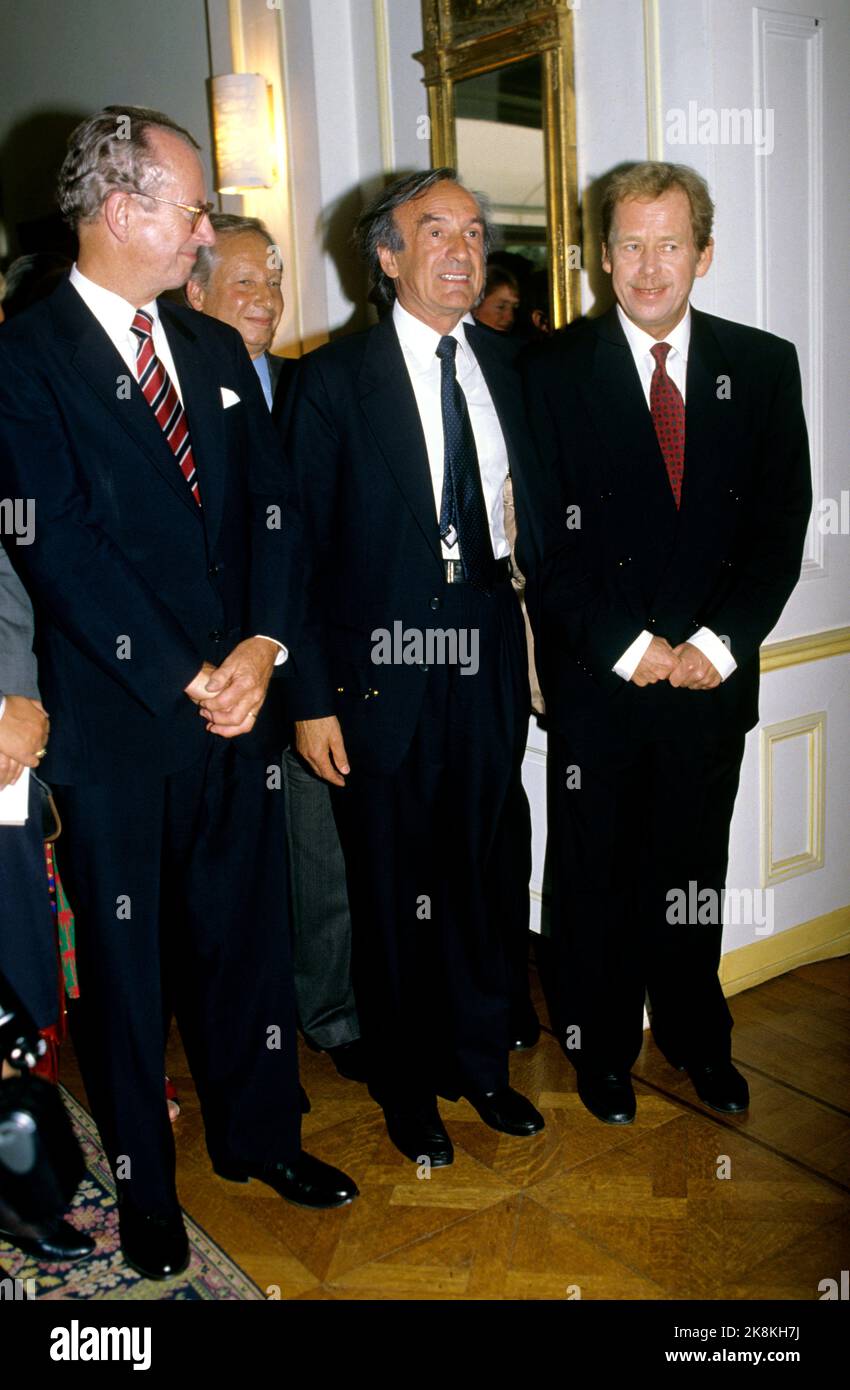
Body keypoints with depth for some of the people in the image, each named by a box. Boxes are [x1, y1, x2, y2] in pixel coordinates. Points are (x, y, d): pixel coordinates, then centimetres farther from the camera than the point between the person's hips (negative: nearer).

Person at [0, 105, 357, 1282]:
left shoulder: (216, 349, 12)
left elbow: (269, 506, 8)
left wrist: (262, 645, -7)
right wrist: (186, 679, -14)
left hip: (233, 698, 5)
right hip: (114, 718, -5)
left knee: (247, 929, 16)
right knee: (125, 955, 11)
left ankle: (259, 1133, 38)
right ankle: (141, 1182, 32)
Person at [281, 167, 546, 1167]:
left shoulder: (508, 366, 8)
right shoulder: (334, 379, -5)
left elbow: (533, 507, 11)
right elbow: (304, 548, -7)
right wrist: (312, 698, -10)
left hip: (489, 665, 4)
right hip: (383, 674, -3)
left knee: (478, 876, 15)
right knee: (393, 891, 10)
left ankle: (480, 1062, 37)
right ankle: (408, 1086, 31)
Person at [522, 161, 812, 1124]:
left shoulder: (763, 366, 5)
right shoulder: (555, 370, -2)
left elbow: (783, 523, 1)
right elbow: (546, 539, -6)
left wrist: (719, 643, -9)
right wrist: (628, 646, -12)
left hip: (711, 673, 2)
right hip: (596, 678, -2)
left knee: (693, 866, 16)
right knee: (596, 872, 11)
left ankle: (696, 1036, 37)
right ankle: (601, 1046, 31)